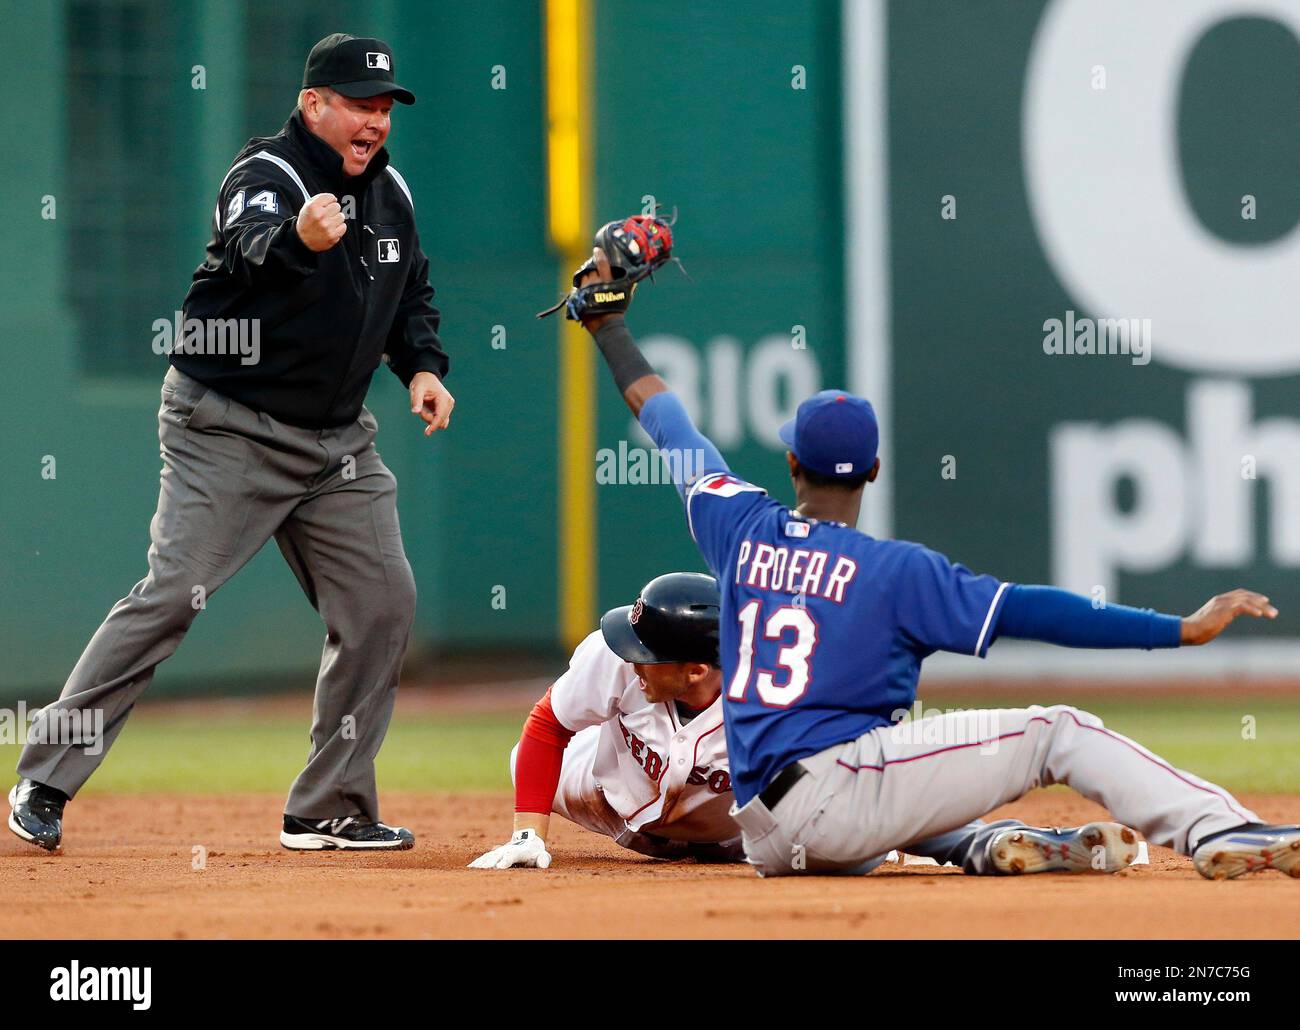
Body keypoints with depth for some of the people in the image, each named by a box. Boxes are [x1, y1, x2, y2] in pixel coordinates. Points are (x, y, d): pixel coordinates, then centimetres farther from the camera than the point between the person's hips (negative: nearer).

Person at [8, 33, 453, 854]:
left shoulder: (390, 192, 7)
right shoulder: (266, 175, -16)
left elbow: (413, 294, 22)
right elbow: (254, 253, -39)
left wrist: (423, 367, 2)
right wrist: (300, 239, -63)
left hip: (337, 440, 7)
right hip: (228, 426, -7)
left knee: (383, 602, 0)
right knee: (172, 595, -14)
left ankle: (329, 810, 10)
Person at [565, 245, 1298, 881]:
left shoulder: (742, 528, 12)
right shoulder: (897, 569, -3)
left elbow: (671, 428, 26)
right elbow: (1031, 611, -9)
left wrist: (606, 322, 39)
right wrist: (1185, 630, -10)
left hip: (764, 837, 6)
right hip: (835, 783, -6)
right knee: (1058, 731, -7)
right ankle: (1221, 832, -21)